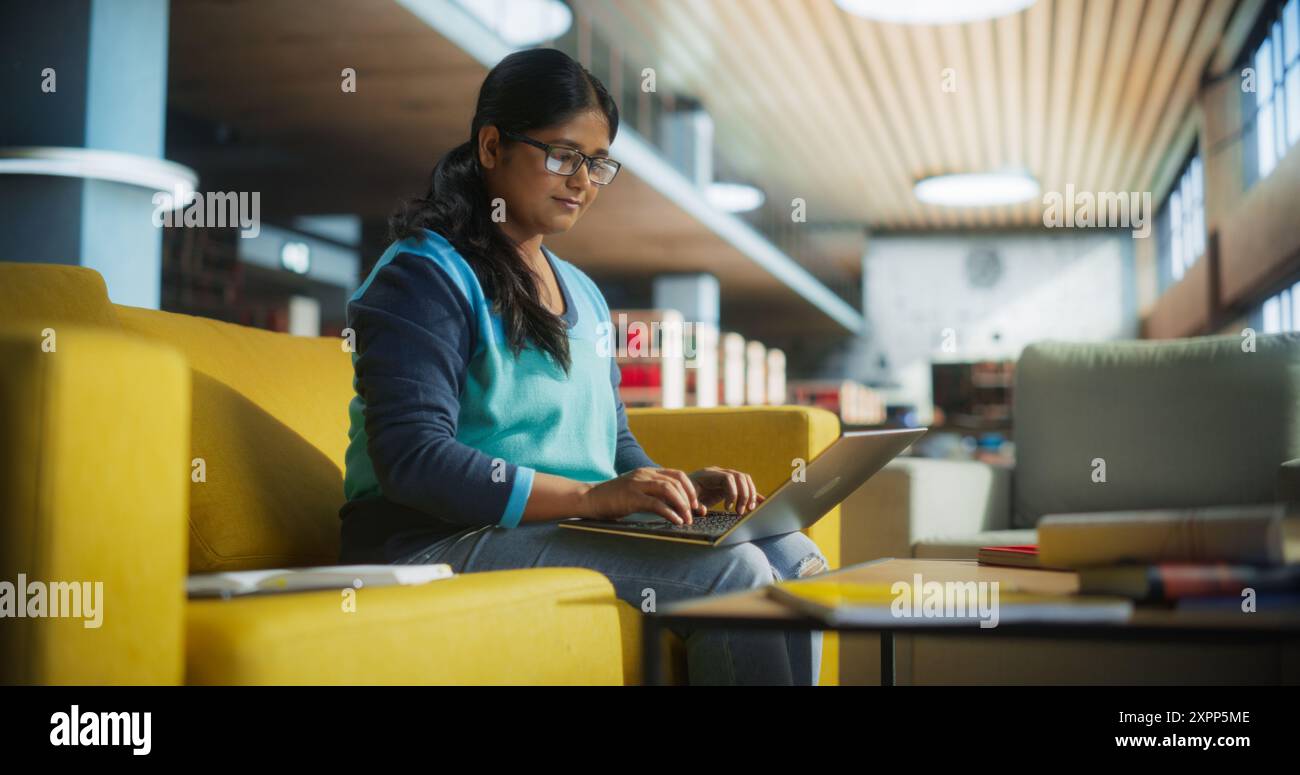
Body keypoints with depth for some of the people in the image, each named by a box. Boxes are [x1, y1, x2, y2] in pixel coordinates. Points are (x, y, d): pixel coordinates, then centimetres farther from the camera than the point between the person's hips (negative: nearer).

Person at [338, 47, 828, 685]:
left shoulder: (582, 292, 20)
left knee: (794, 558, -10)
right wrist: (590, 496, -25)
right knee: (730, 571, -24)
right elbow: (413, 460, -19)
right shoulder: (423, 277, -7)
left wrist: (679, 486, 1)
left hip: (576, 530, 8)